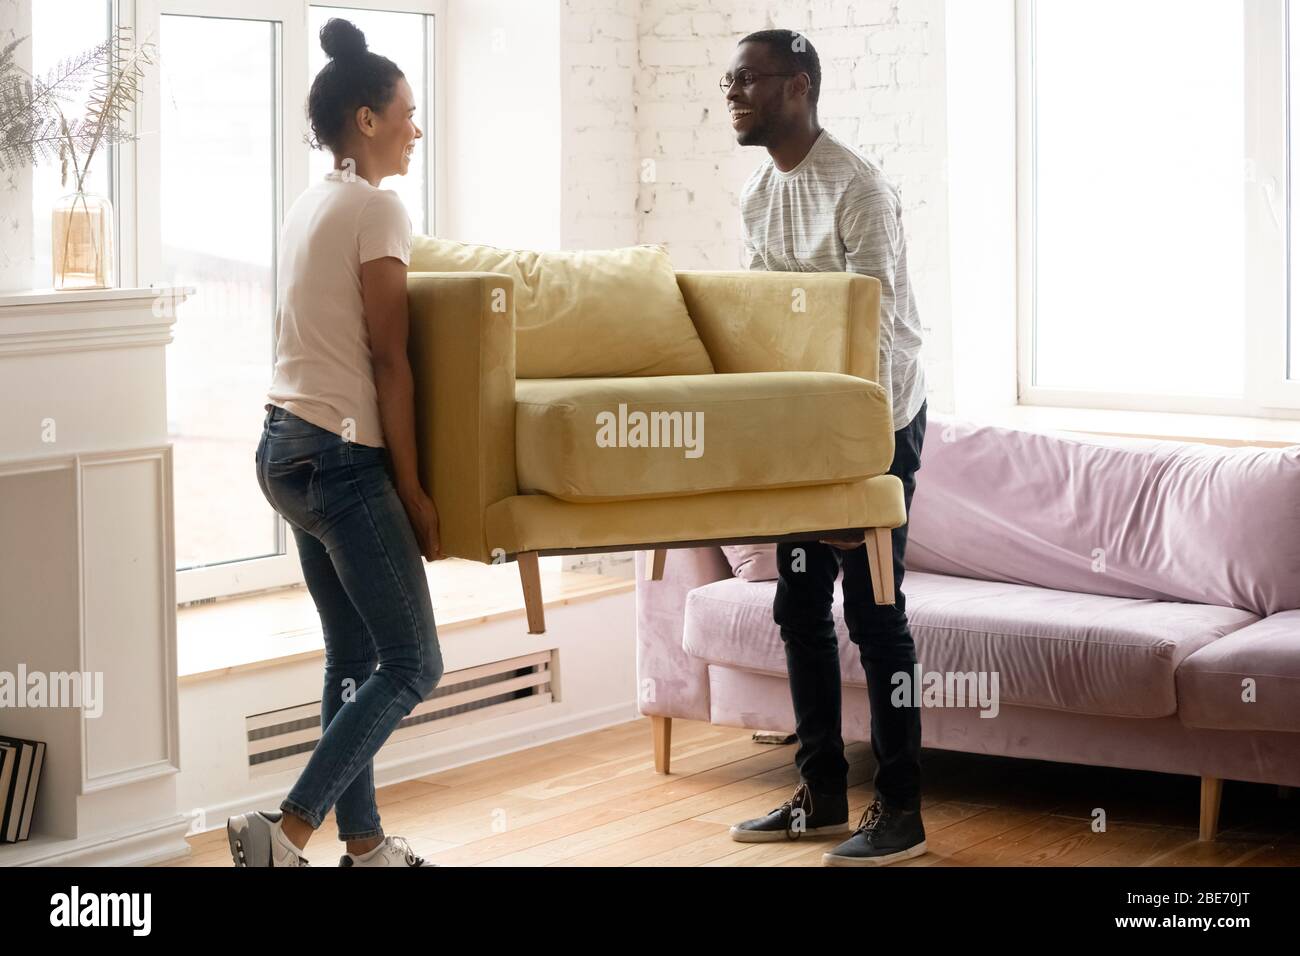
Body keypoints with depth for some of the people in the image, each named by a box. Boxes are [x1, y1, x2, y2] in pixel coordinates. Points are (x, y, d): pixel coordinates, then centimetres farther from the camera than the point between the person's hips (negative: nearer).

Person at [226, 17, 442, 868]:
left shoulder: (309, 206, 15)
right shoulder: (378, 208, -12)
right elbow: (388, 360, -15)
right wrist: (411, 487, -12)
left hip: (286, 446, 9)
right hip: (343, 455, -9)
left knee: (353, 659, 13)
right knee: (412, 665, -5)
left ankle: (364, 844, 17)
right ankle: (287, 831, -11)